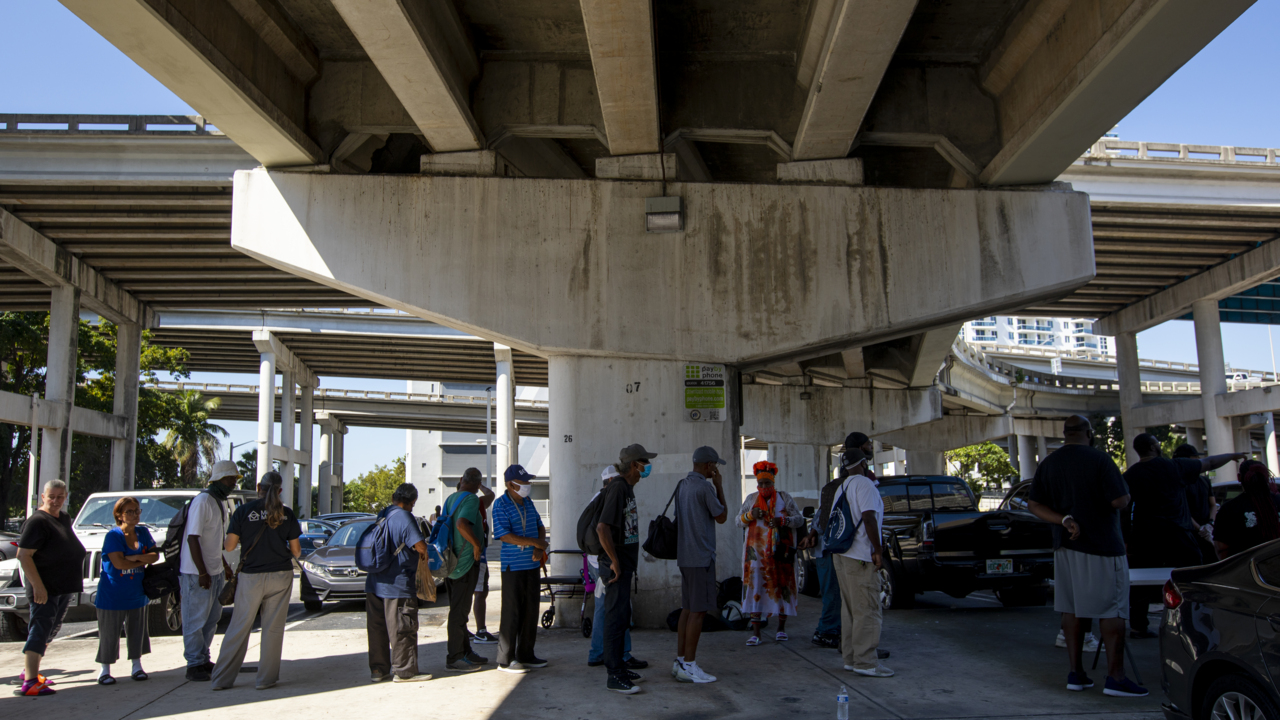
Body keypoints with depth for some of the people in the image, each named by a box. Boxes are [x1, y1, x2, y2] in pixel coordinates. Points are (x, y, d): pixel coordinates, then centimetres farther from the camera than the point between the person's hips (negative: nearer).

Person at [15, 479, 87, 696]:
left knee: (50, 631, 16)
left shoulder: (64, 518, 13)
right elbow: (23, 556, -20)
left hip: (65, 587, 9)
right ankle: (30, 682, -10)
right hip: (44, 588, -9)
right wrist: (38, 586, -25)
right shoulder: (37, 521, -14)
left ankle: (30, 671, 28)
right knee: (40, 631, -10)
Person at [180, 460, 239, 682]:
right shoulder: (202, 502, -16)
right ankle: (194, 665, 8)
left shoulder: (220, 503, 13)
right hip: (196, 573, -9)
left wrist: (224, 566, 21)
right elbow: (193, 538, -21)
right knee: (196, 620, 0)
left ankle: (204, 660, 26)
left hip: (215, 572, 9)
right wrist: (202, 573, -22)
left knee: (212, 619, 15)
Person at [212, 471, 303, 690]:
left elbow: (229, 546, -3)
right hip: (281, 575, 0)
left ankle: (222, 678, 12)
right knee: (273, 628, 7)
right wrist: (297, 551, 24)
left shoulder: (243, 511, -3)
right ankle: (265, 678, 11)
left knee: (238, 628, 8)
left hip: (251, 576, 0)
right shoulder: (287, 514, 0)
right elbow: (296, 551, 1)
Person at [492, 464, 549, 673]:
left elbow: (540, 526, 16)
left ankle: (525, 654, 22)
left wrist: (540, 548, -3)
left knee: (531, 611, 11)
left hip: (532, 564, 7)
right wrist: (534, 542, -17)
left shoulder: (528, 503, 12)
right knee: (512, 612, -3)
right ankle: (505, 660, 5)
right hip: (513, 566, -7)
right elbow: (504, 535, -19)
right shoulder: (501, 505, -10)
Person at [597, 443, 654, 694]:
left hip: (624, 564, 10)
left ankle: (619, 668, 27)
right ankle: (614, 676, 1)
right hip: (615, 566, -10)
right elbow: (602, 527, -27)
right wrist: (614, 561, -21)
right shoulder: (617, 488, -18)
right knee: (615, 617, -5)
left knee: (621, 617, 16)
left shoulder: (627, 487, 13)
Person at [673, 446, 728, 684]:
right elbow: (721, 517, -4)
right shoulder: (705, 487, -15)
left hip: (685, 556, 9)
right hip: (701, 557, -9)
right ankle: (688, 666, -1)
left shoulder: (682, 485, 12)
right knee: (698, 610, -4)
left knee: (687, 609, 13)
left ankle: (680, 661, 17)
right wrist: (719, 487, 2)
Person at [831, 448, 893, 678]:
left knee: (850, 609, 13)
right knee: (867, 610, -6)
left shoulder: (842, 487, 18)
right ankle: (865, 662, -6)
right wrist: (877, 549, -17)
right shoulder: (864, 484, -10)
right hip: (861, 557, -9)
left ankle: (851, 658, 17)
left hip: (842, 556, 9)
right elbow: (868, 517, -19)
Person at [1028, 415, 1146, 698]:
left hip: (1065, 546, 6)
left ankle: (1075, 673, 14)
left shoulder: (1048, 463, 7)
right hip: (1101, 546, -6)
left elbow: (1035, 505, 3)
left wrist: (1064, 521, -6)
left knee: (1070, 609, 10)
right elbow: (1120, 501, -16)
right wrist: (1122, 487, 5)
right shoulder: (1098, 459, -13)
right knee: (1112, 611, 0)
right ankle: (1115, 677, -1)